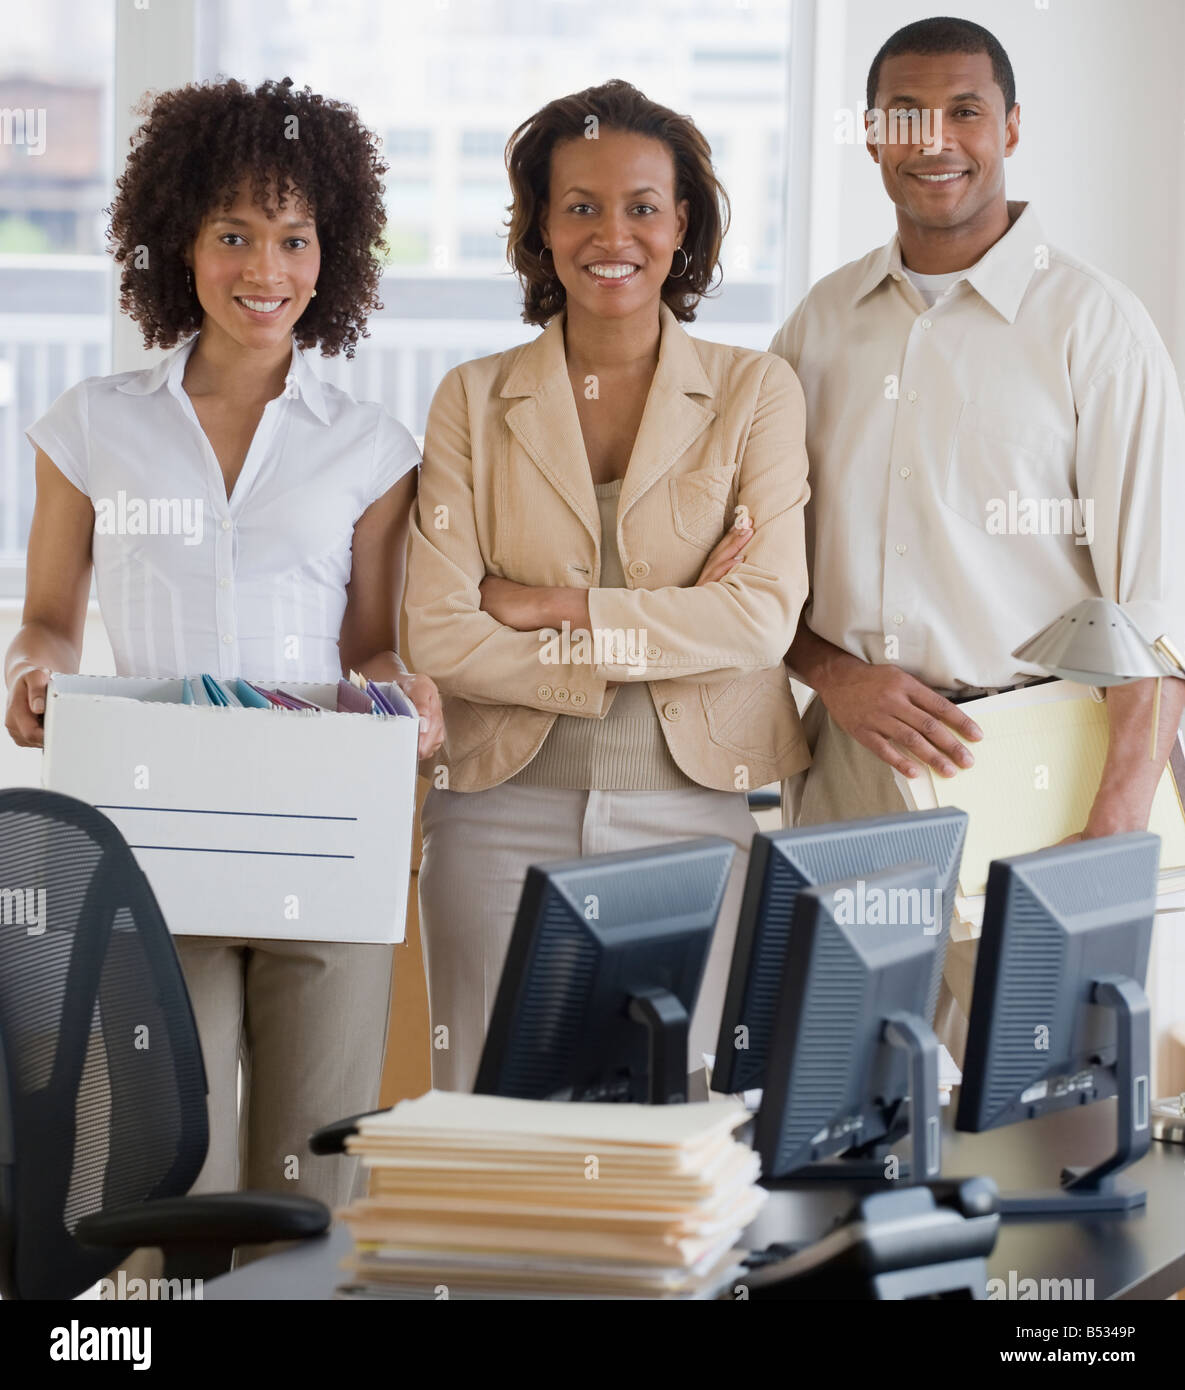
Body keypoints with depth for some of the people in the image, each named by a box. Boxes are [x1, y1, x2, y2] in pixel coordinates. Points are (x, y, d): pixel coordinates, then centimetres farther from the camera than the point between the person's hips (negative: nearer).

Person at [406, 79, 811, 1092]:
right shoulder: (474, 400, 6)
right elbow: (438, 636, -4)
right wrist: (670, 629, -10)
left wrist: (546, 608, -10)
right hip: (503, 812, 1)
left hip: (693, 812, 0)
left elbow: (765, 616, -7)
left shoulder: (756, 392, 5)